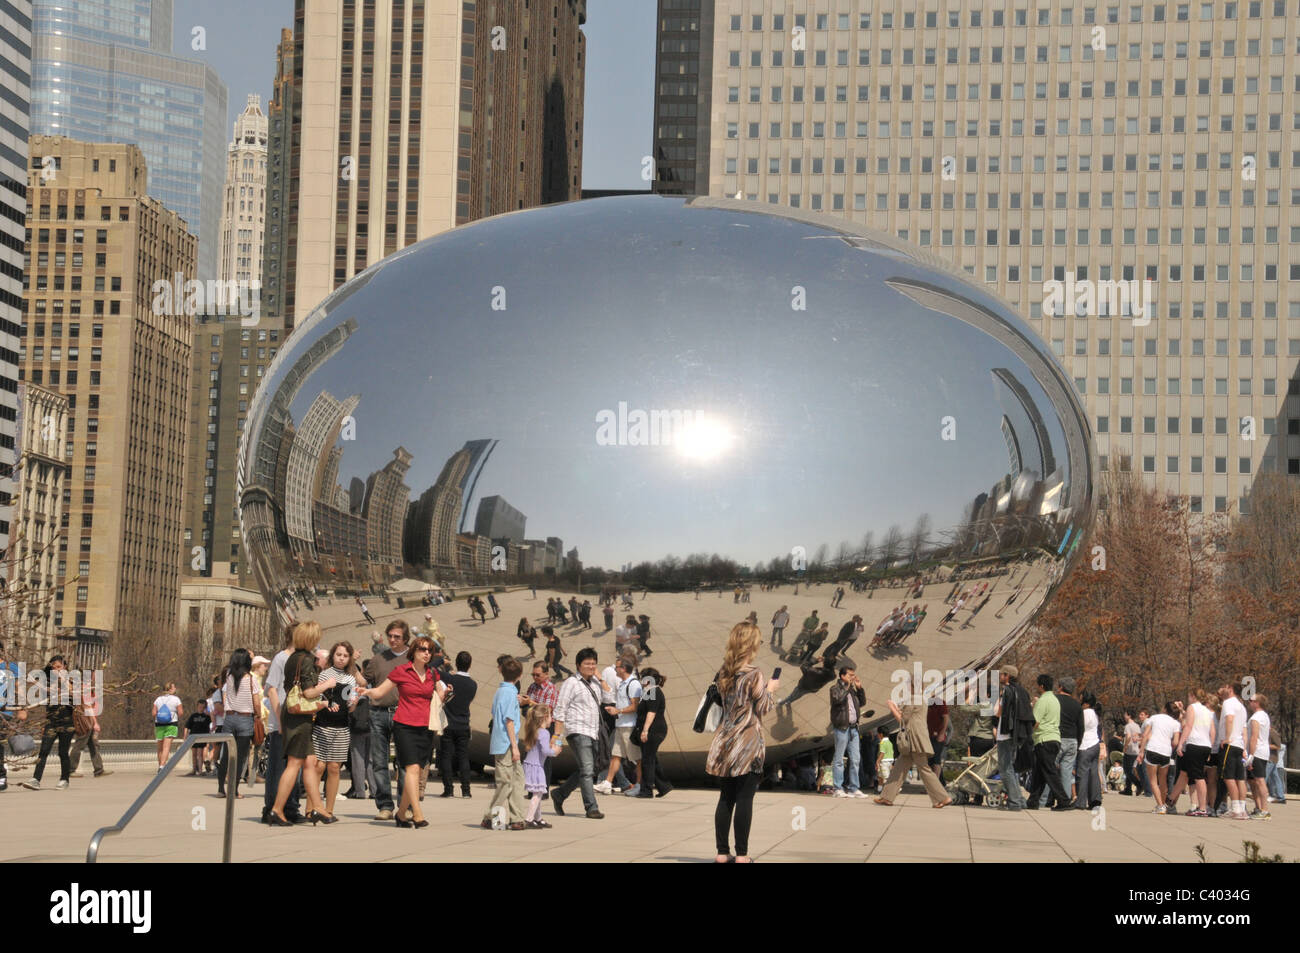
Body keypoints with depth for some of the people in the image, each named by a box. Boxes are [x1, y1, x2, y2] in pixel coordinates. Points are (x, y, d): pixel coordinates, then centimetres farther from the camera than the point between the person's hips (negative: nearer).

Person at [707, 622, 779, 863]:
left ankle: (722, 852, 11)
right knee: (744, 799, -2)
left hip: (725, 741, 6)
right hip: (748, 742, -6)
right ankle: (741, 855, -1)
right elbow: (762, 708, -8)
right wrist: (769, 689, 9)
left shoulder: (723, 673, 8)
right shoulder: (753, 675, -12)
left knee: (726, 797, 9)